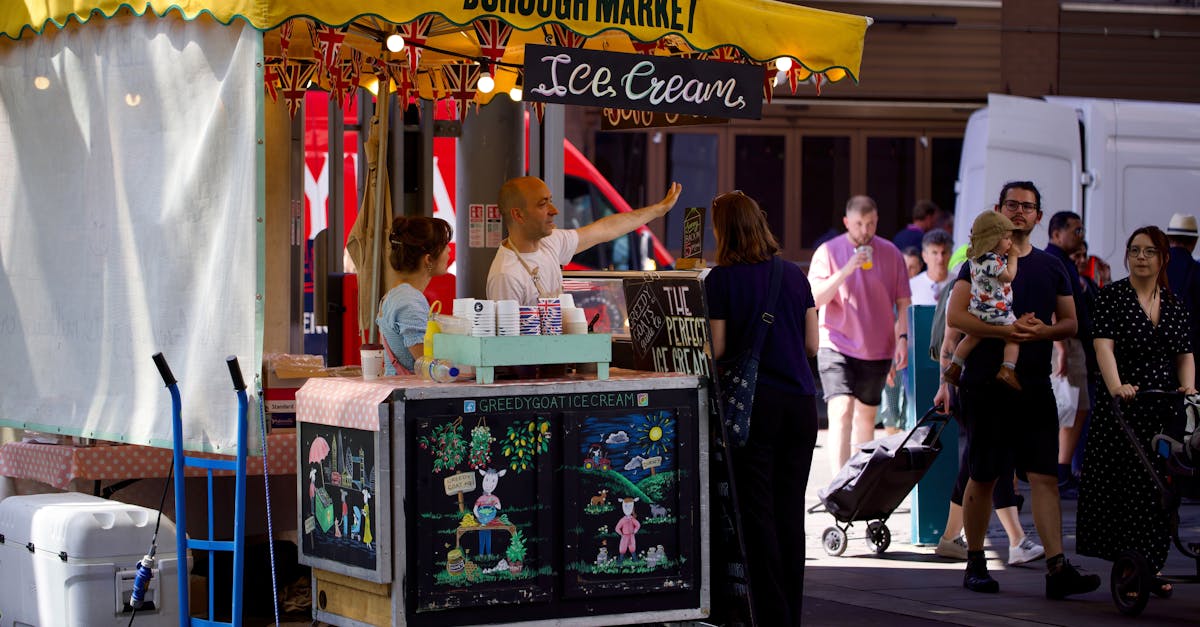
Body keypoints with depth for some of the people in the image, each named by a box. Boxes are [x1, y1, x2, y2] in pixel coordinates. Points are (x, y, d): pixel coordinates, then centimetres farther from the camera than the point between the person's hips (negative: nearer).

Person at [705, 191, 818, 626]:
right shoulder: (795, 276, 7)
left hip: (755, 404, -4)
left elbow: (717, 350, -8)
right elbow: (812, 345, 10)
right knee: (791, 511, 9)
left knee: (758, 512, 0)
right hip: (800, 401, 4)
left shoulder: (722, 280, -6)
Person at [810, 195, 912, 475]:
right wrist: (847, 269, -22)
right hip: (837, 345, -3)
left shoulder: (891, 253, 3)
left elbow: (902, 302, 8)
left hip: (877, 349, 3)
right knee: (841, 413, -17)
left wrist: (902, 337, -5)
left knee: (867, 415, 14)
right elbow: (815, 299, -12)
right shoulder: (828, 252, -4)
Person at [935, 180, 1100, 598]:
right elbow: (955, 316, -9)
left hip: (1035, 387, 3)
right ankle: (975, 564, 16)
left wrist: (1045, 331, -8)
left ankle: (1057, 569, -12)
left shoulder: (1051, 268, 14)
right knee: (983, 478, 4)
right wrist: (1006, 330, -20)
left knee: (1045, 476, -6)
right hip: (985, 386, -3)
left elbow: (1070, 323, 14)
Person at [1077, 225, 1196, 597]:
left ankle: (1152, 566, 13)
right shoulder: (1113, 296, -2)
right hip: (1123, 408, -4)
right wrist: (1116, 386, -30)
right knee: (1124, 486, -5)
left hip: (1165, 410, 4)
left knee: (1160, 489, 6)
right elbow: (1104, 344, -14)